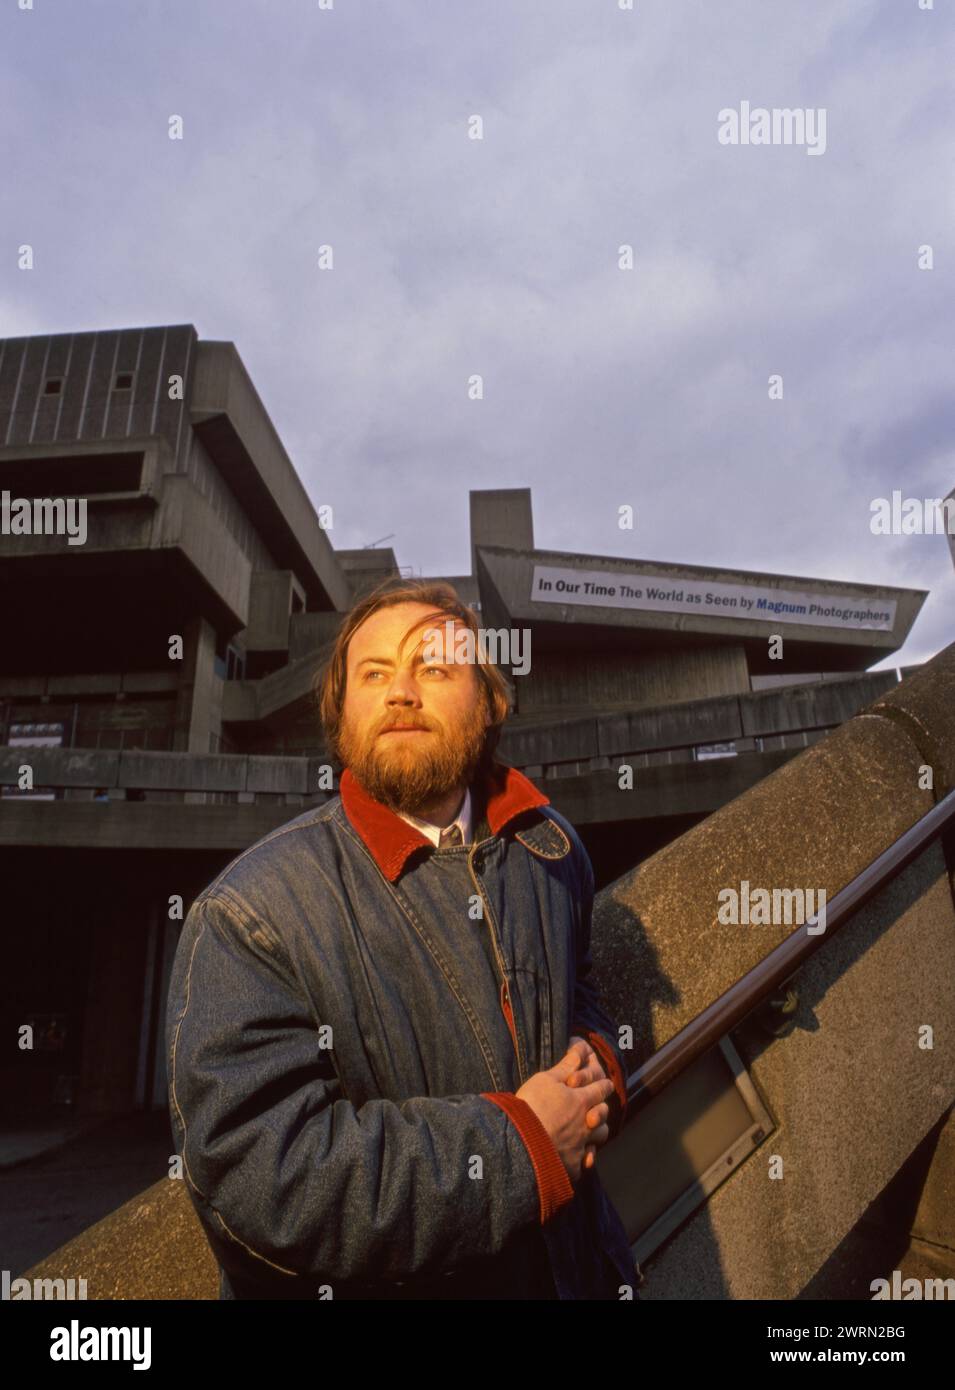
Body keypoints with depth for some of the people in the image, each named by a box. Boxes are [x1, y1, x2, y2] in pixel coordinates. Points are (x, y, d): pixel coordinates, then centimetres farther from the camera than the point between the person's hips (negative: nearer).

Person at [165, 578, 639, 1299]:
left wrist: (596, 1058, -10)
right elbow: (256, 1172, -28)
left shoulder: (550, 846, -6)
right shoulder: (252, 912, -23)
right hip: (372, 1284, -4)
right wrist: (523, 1145, -25)